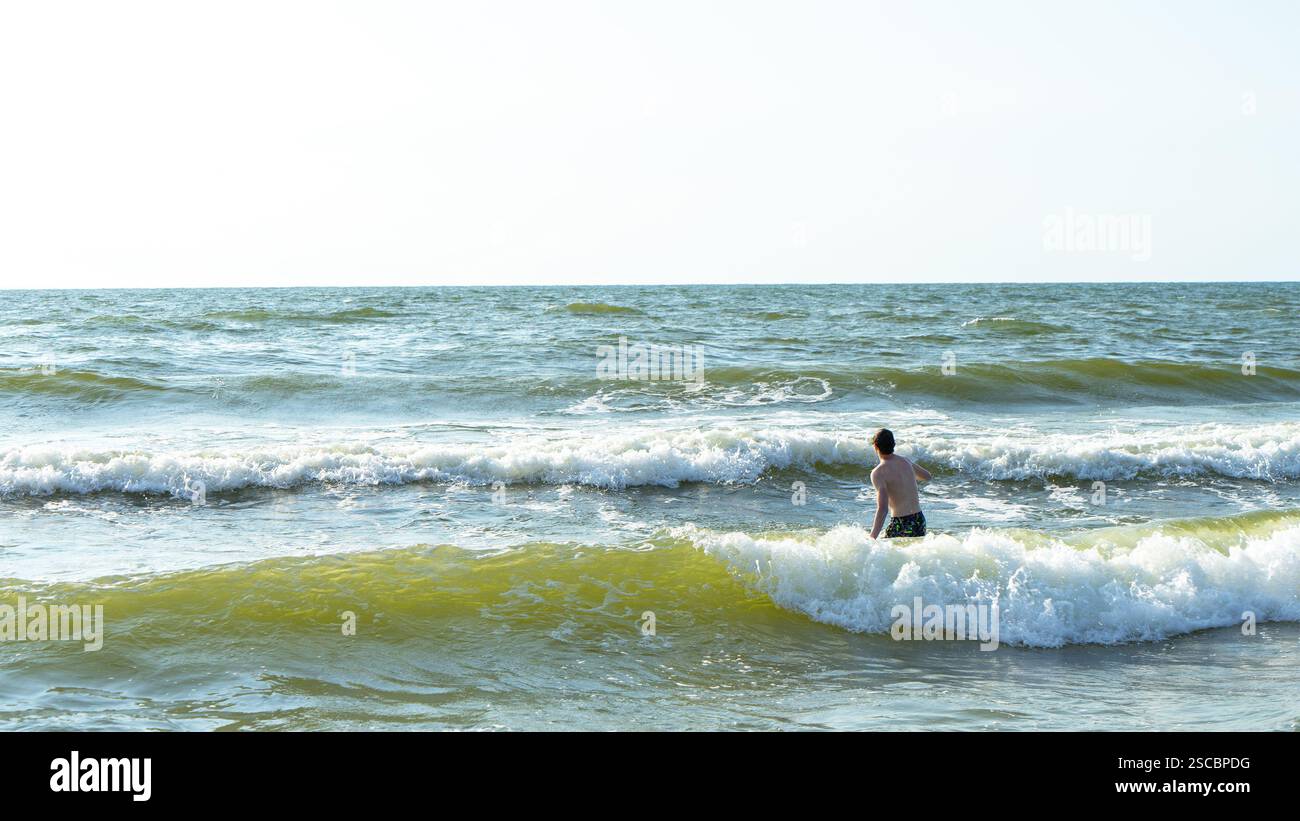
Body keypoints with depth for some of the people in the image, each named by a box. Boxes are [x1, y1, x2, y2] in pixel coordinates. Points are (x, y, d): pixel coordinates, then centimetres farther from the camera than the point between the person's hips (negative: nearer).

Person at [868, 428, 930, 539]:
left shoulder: (878, 473, -12)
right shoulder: (905, 462, 9)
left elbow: (882, 508, -22)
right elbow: (927, 476, 30)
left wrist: (872, 538, -23)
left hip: (901, 525, -6)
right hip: (920, 521, 6)